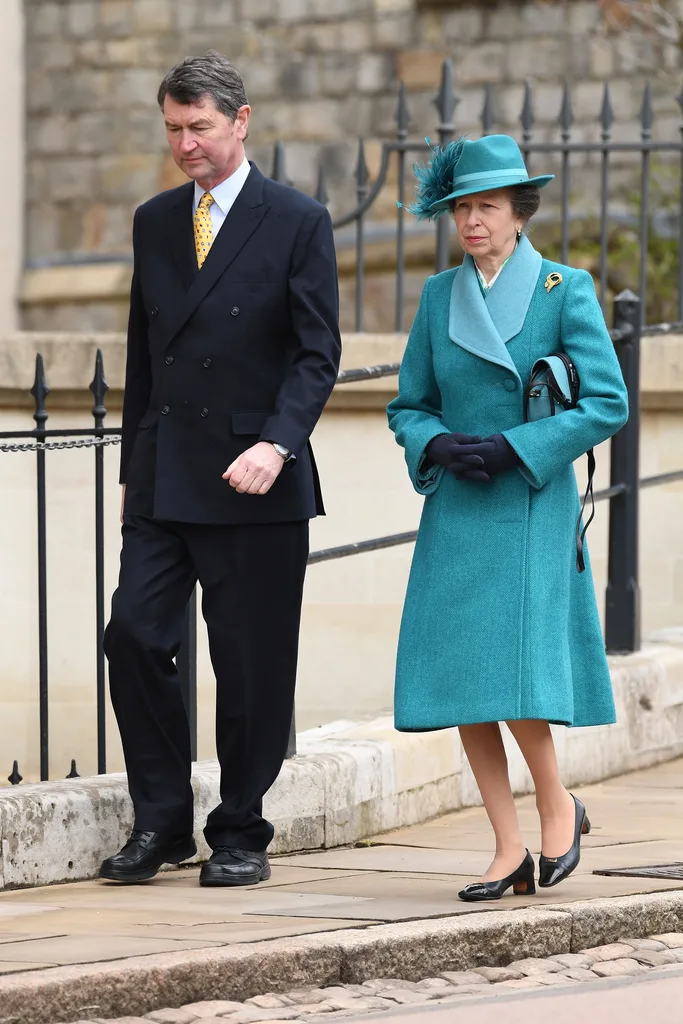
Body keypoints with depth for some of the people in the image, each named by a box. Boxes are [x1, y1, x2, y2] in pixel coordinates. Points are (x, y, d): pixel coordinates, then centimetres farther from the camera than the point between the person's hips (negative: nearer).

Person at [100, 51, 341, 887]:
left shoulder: (298, 223, -2)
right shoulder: (155, 222, 13)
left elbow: (317, 353, -6)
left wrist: (276, 444, -20)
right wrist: (133, 465, 15)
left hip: (253, 483, -4)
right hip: (163, 481, 4)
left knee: (250, 662, 0)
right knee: (134, 637, -6)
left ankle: (239, 833, 11)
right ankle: (161, 820, 6)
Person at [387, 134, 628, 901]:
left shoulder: (566, 291, -3)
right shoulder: (440, 297, 10)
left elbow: (607, 404, -8)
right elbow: (408, 406, 14)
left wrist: (513, 447, -15)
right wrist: (439, 446, -8)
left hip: (531, 511, -5)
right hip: (454, 514, 5)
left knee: (512, 676, -16)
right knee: (458, 683, -1)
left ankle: (558, 808, 9)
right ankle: (509, 853, 7)